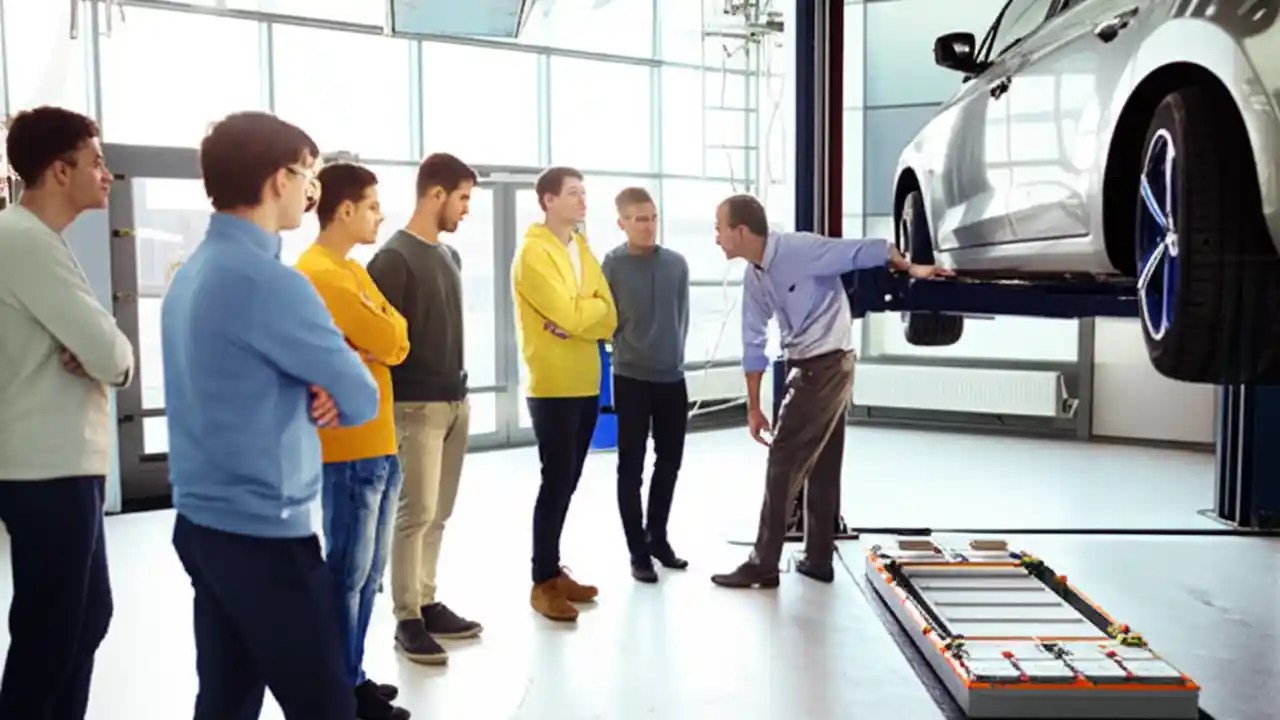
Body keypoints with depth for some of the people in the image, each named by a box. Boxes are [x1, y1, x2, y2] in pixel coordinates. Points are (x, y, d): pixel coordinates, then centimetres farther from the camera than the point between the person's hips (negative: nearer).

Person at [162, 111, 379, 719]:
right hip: (264, 533, -9)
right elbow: (362, 400, -13)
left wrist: (312, 395, -1)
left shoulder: (190, 275, 10)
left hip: (202, 522, 9)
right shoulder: (269, 281, -19)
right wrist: (328, 400, 9)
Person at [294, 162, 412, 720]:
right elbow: (387, 341, -19)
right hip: (349, 448, -10)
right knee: (348, 572, 0)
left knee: (367, 572, 15)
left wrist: (378, 336, -8)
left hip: (376, 444, 10)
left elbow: (398, 341, 10)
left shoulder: (352, 271, 16)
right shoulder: (319, 274, -16)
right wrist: (379, 334, 0)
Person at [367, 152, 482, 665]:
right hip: (417, 405, -8)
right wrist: (394, 397, -13)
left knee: (439, 513, 12)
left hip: (456, 401, 8)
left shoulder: (450, 256, 15)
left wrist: (458, 385, 17)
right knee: (415, 513, -4)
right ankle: (407, 619, 5)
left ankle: (427, 604, 21)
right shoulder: (394, 258, -11)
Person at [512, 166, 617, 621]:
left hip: (586, 383, 7)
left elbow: (607, 319, 5)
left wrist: (577, 316, -14)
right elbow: (570, 315, -20)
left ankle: (554, 570, 22)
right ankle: (543, 582, 5)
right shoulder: (533, 252, -11)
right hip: (553, 386, -7)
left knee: (568, 481, 12)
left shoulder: (583, 249, 13)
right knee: (556, 480, -4)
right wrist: (591, 310, 0)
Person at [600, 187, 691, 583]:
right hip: (631, 378, -4)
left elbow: (683, 315, 12)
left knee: (669, 461, 13)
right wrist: (627, 351, -5)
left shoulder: (677, 263, 4)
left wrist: (674, 354, 11)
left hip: (672, 377, 4)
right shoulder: (612, 264, -7)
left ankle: (657, 536, 30)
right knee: (632, 467, 2)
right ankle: (638, 550, 13)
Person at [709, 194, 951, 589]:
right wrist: (753, 407, 9)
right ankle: (818, 559, 23)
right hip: (809, 366, 8)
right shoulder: (754, 276, 4)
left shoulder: (801, 249, -20)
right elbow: (753, 343, 7)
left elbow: (871, 250, -15)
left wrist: (911, 269, -4)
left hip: (826, 365, -8)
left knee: (784, 464, -6)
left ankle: (764, 564, 0)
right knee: (821, 468, 14)